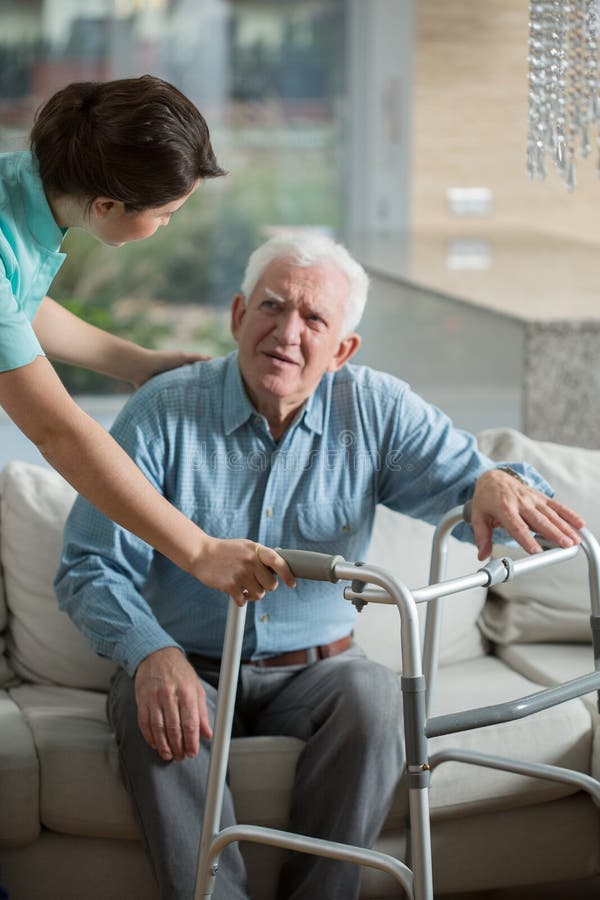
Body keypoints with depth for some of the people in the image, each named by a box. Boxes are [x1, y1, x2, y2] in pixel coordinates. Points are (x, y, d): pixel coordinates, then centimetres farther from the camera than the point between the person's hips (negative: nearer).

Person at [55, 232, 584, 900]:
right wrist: (151, 654, -32)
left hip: (311, 671, 1)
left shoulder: (375, 411, -1)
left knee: (374, 693, -30)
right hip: (186, 666, -1)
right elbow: (89, 567, -11)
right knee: (154, 715, -33)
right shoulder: (164, 412, -8)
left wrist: (494, 483, -32)